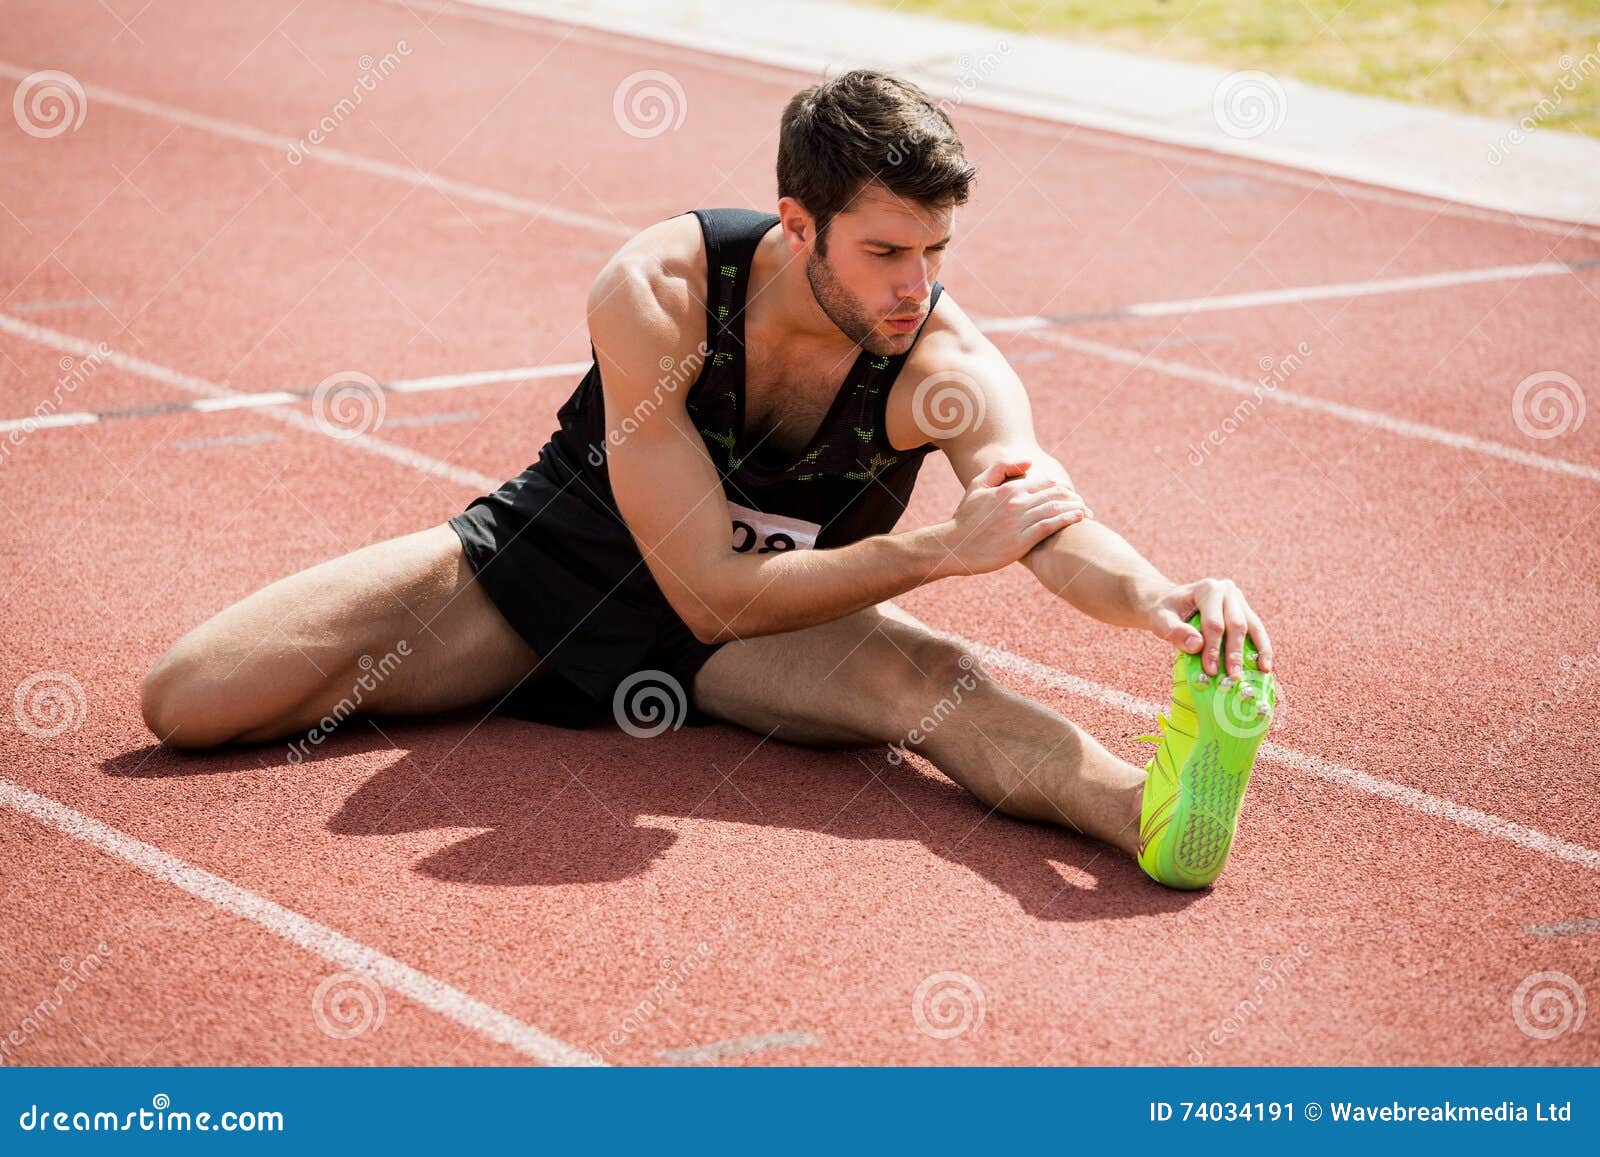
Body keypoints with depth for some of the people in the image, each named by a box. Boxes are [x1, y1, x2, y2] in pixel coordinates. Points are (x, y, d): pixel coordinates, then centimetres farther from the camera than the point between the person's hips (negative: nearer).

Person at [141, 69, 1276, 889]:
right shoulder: (656, 294, -28)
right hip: (552, 563, 0)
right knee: (188, 700, -13)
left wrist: (1159, 595, -61)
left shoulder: (948, 366, -22)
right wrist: (943, 547, -37)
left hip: (766, 617, 0)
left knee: (935, 676, -35)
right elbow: (708, 589, -29)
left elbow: (1058, 526, -37)